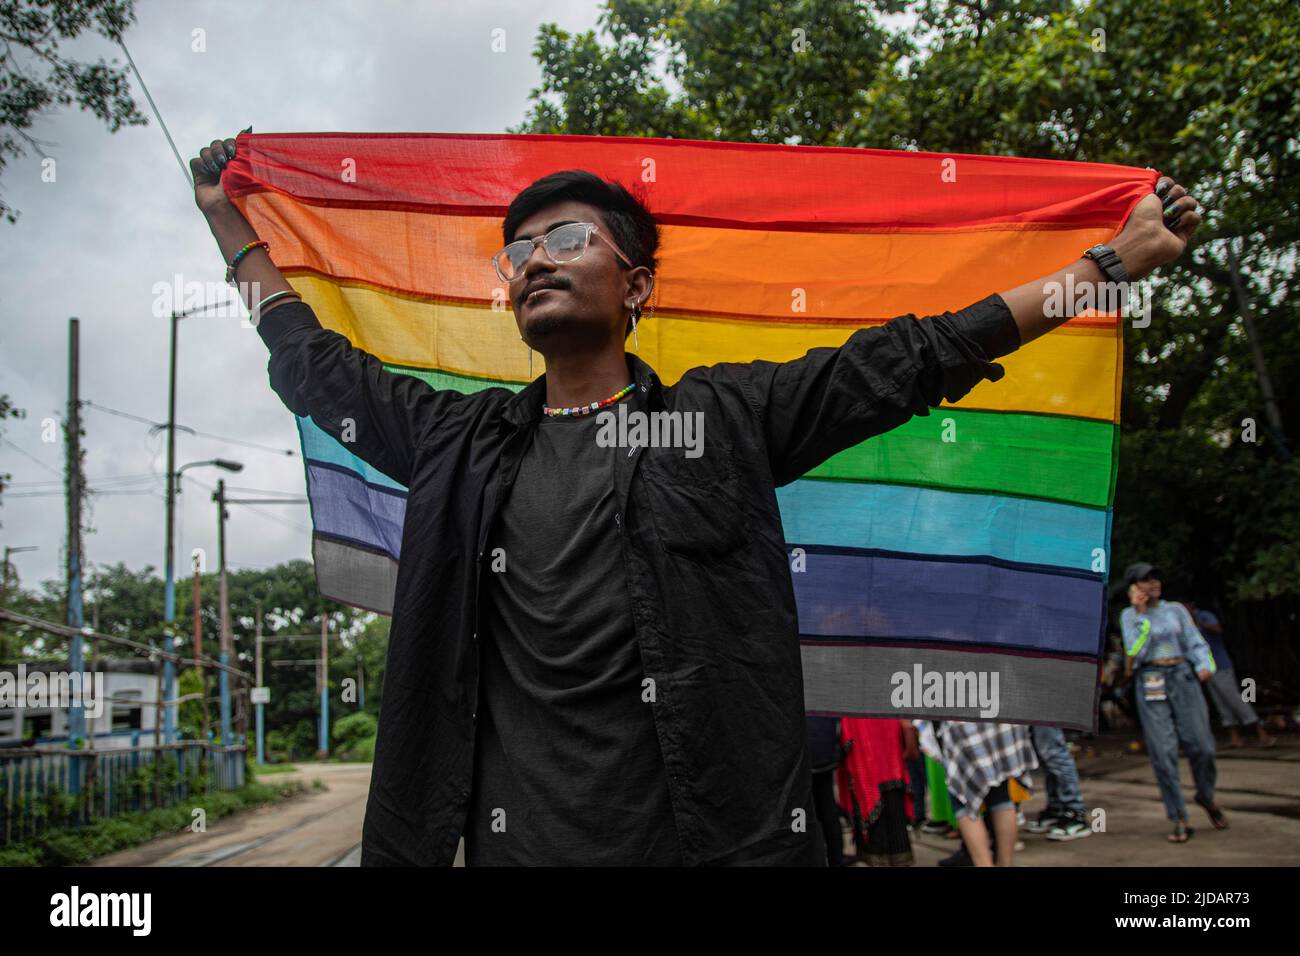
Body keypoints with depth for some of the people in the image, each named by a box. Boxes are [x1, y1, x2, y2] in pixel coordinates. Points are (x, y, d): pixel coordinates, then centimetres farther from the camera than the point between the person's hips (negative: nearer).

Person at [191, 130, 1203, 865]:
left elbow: (910, 357, 8)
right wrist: (231, 221, 31)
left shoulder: (729, 418, 6)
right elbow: (317, 365, 24)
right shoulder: (459, 440, 13)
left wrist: (1114, 261, 11)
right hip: (512, 841, 2)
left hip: (719, 839, -2)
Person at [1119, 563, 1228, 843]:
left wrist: (1205, 666, -11)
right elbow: (1135, 651, -7)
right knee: (1163, 752, -6)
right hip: (1150, 684, -2)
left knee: (1201, 745, -3)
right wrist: (1141, 614, -8)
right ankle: (1180, 820, 1)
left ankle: (1206, 796, 27)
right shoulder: (1130, 615, 6)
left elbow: (1196, 643, 7)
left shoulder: (1176, 609, 12)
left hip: (1183, 677, 2)